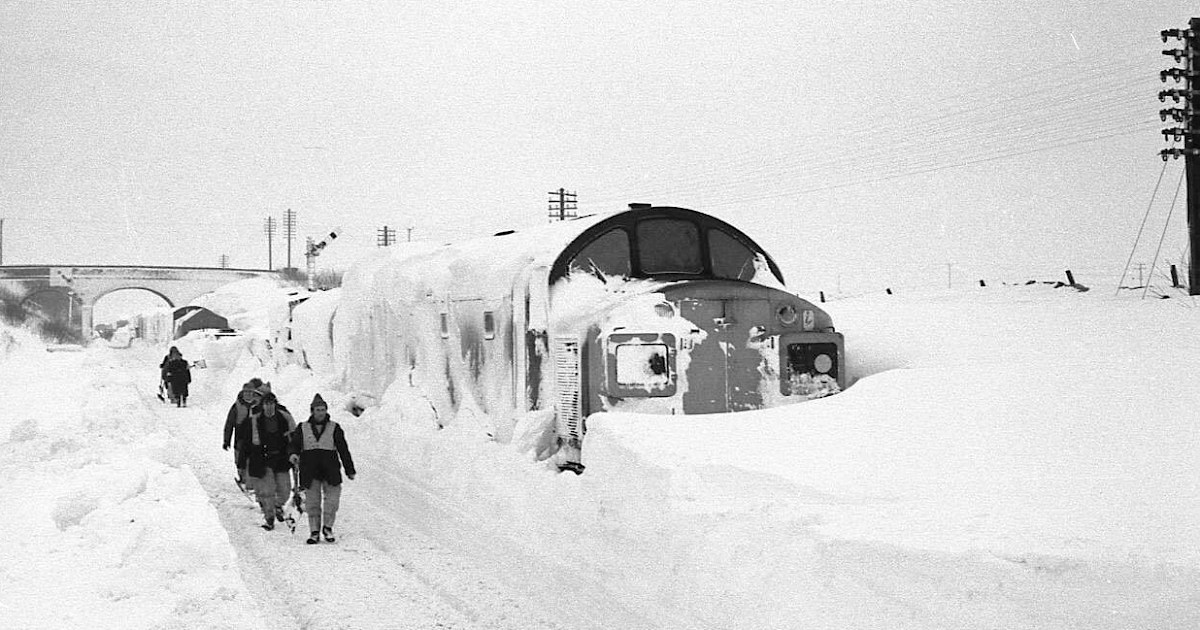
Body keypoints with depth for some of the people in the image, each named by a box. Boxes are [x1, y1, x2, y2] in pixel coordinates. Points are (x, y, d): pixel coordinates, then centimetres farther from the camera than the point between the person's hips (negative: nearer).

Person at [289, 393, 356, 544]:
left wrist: (350, 470, 8)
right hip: (309, 471, 0)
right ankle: (314, 531, 10)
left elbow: (343, 449, 9)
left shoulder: (334, 428, 8)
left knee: (332, 499, -6)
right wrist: (294, 454, -13)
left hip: (330, 469, 0)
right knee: (312, 502, 2)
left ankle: (327, 527, 12)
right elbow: (294, 444, 12)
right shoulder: (303, 428, 10)